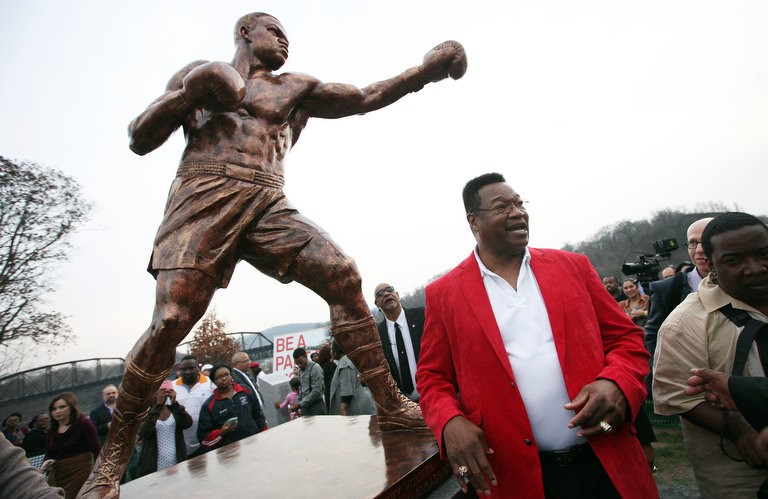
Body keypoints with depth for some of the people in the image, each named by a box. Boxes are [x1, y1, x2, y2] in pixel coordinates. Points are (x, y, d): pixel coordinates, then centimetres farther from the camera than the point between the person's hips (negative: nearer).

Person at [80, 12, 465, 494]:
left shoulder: (295, 87, 26)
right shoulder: (199, 72, 21)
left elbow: (365, 98, 17)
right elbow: (139, 140, 14)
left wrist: (427, 69, 8)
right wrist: (189, 93, -2)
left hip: (269, 202, 2)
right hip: (204, 197, -1)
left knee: (344, 275, -19)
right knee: (171, 321, -16)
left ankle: (391, 406, -10)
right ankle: (114, 457, 5)